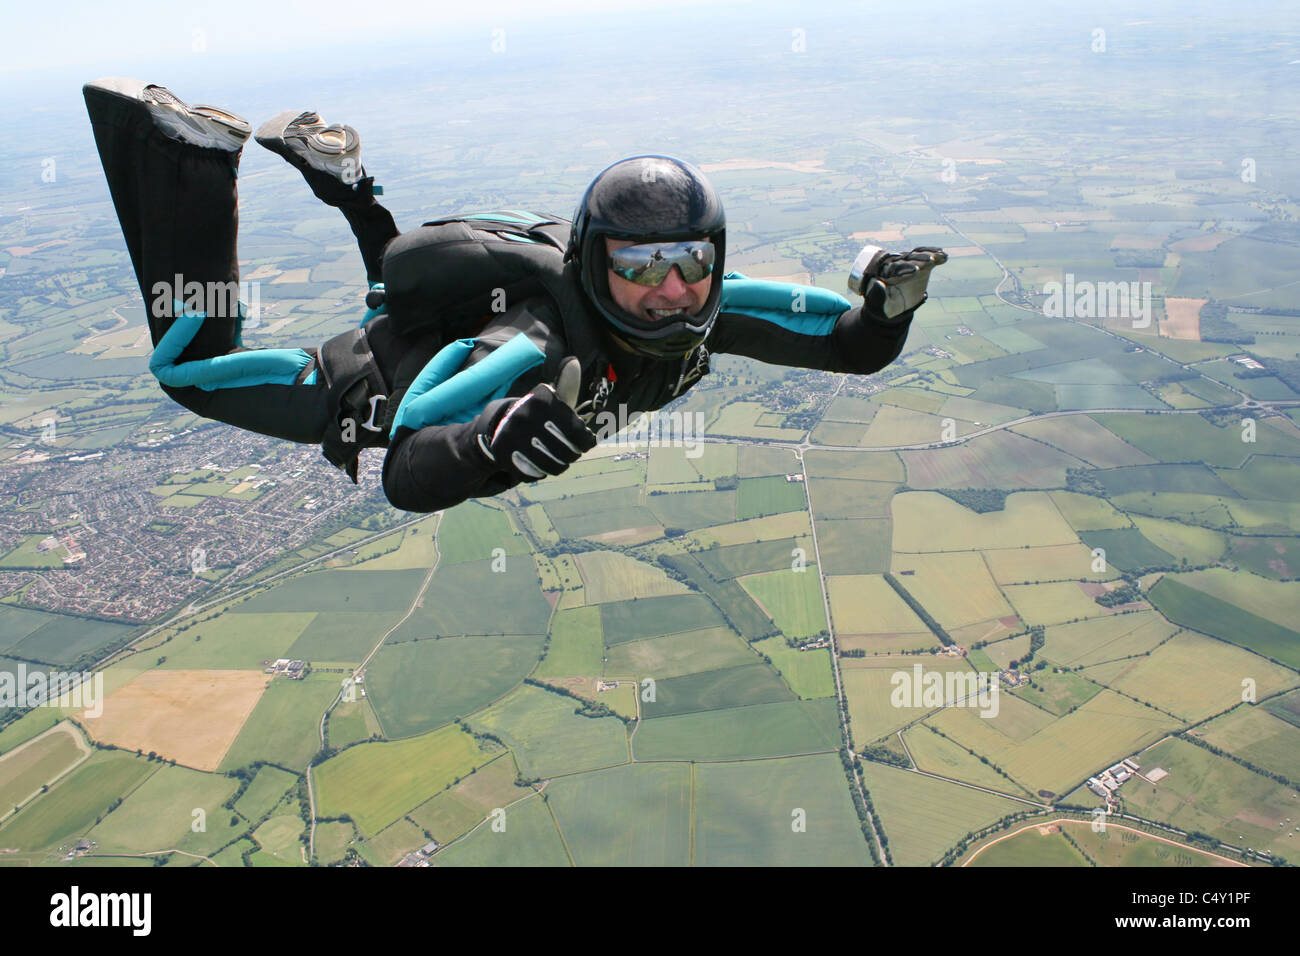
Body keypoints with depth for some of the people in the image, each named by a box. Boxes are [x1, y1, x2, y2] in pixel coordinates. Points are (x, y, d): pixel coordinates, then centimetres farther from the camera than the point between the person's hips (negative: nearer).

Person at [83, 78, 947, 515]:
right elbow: (405, 477, -52)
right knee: (192, 361, 14)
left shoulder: (706, 308, -29)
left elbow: (856, 348, -22)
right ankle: (193, 147, 18)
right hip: (372, 391, -5)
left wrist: (891, 302, -43)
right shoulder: (536, 350, -46)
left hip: (463, 342, 5)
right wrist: (493, 443, -71)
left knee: (405, 310, 41)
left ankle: (335, 174, 41)